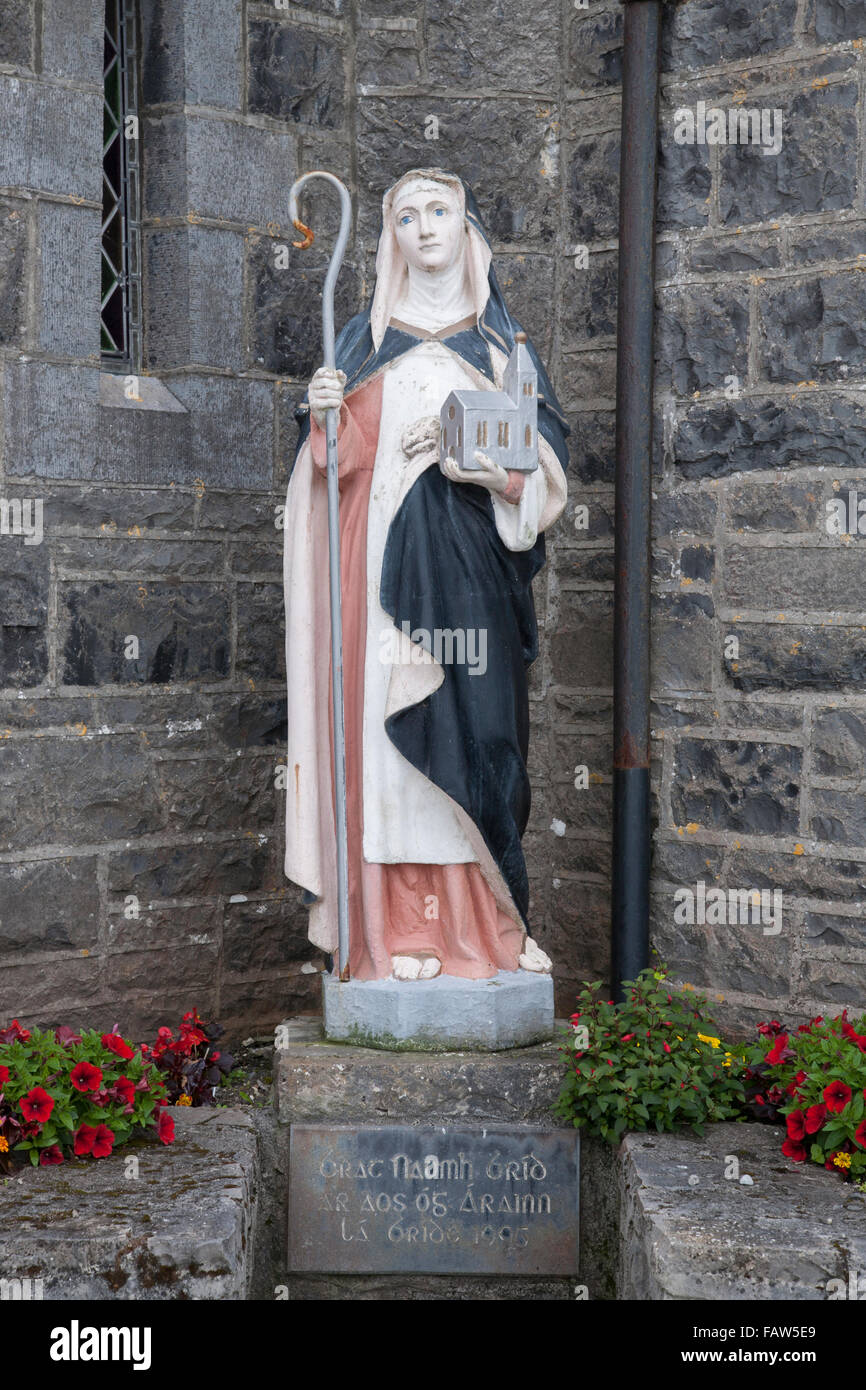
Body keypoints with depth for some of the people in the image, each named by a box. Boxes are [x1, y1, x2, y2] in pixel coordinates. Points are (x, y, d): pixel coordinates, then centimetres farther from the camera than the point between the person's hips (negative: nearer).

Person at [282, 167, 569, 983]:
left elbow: (543, 456, 6)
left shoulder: (500, 341, 14)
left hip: (474, 561, 1)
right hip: (390, 557, -1)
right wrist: (323, 415, -11)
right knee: (395, 723, -6)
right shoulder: (367, 338, 13)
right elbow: (340, 461, 9)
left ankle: (489, 920, 5)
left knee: (482, 721, -3)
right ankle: (405, 926, -2)